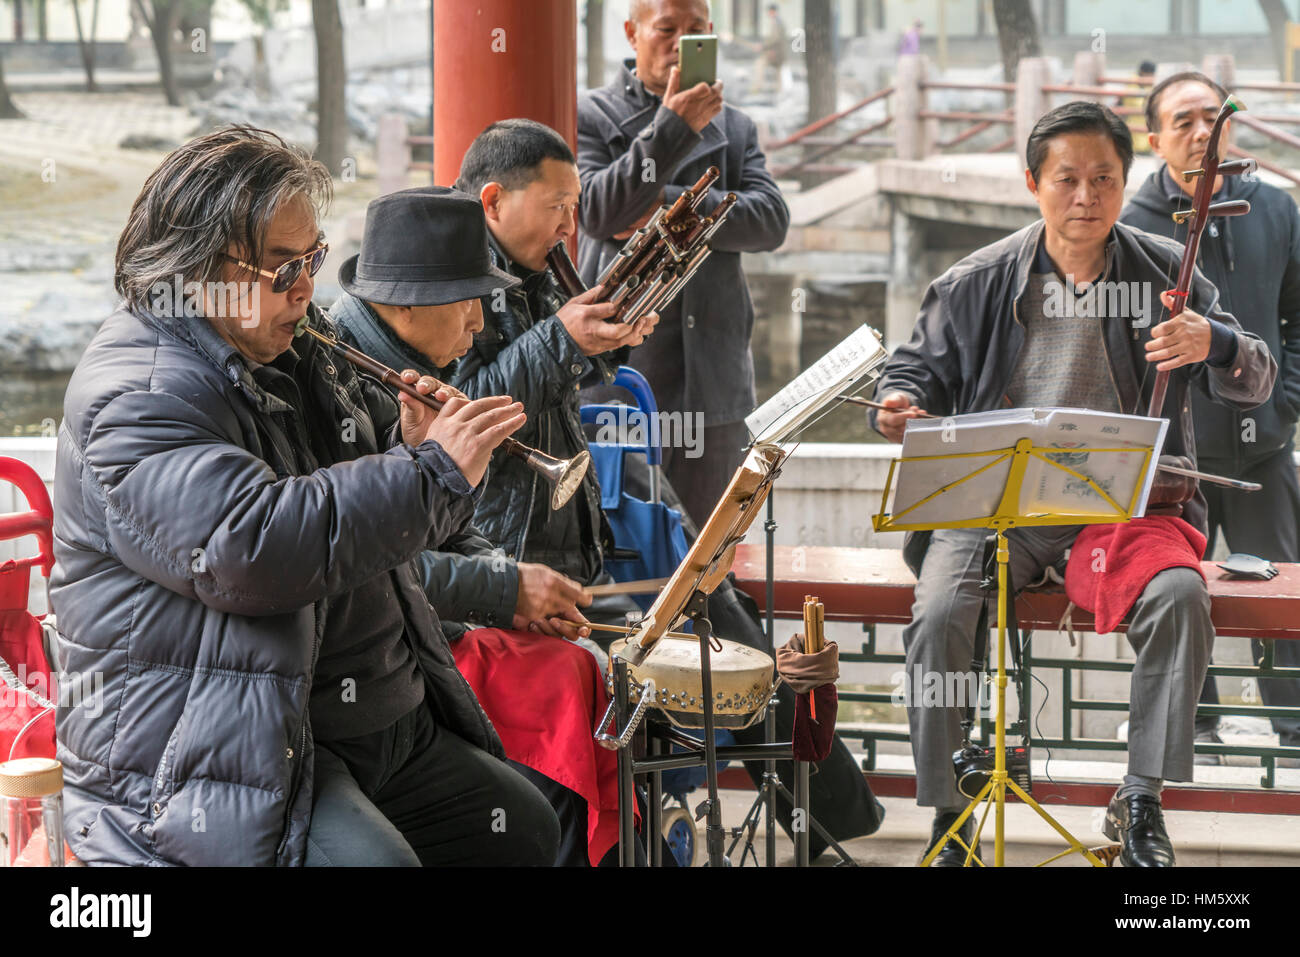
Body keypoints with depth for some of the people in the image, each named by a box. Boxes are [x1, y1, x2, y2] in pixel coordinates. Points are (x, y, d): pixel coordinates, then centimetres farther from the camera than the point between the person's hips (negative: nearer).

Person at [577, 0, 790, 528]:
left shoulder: (735, 128, 16)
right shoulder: (590, 115, 4)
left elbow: (771, 220, 1)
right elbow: (596, 212, -12)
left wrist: (669, 208, -10)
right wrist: (673, 128, -17)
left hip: (713, 381, 4)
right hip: (620, 368, -4)